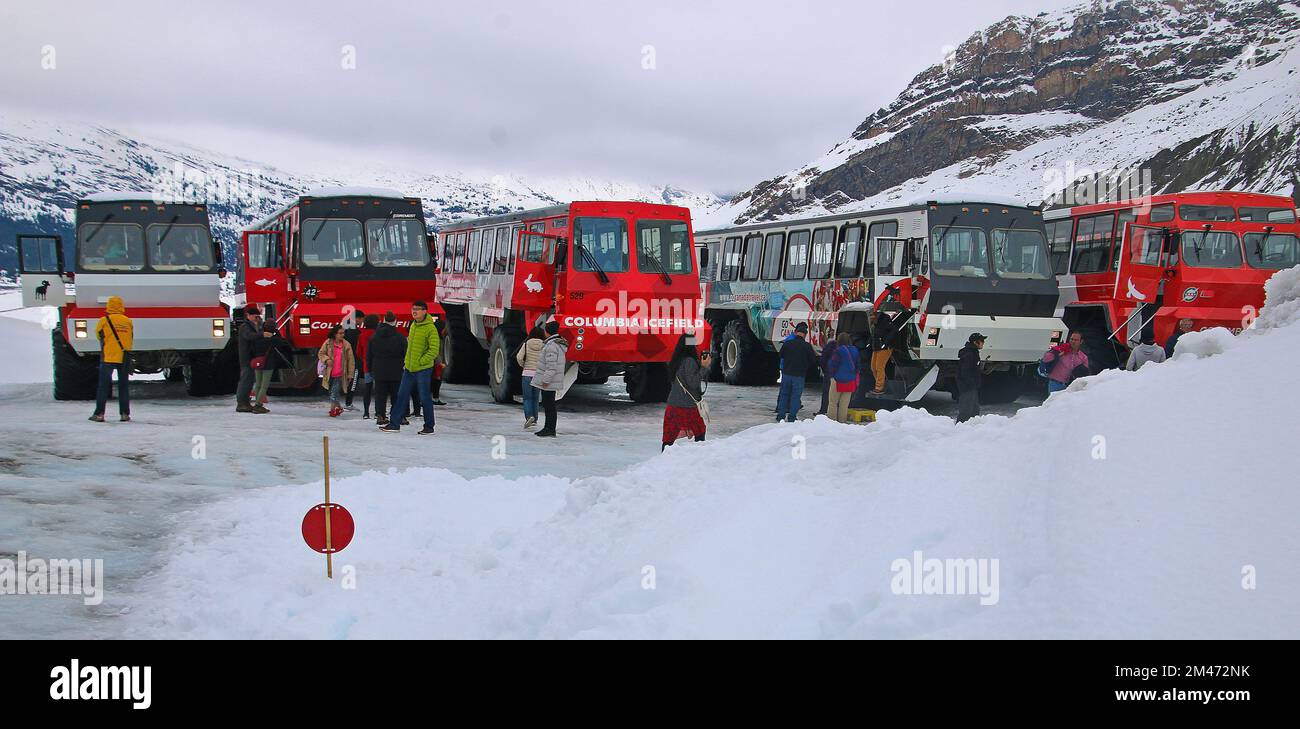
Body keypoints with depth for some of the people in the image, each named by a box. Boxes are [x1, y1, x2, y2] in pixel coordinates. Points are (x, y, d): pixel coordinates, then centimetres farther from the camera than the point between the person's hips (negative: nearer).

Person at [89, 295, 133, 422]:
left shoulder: (104, 321, -6)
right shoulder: (128, 322, 3)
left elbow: (99, 335, 8)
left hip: (108, 358, -3)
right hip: (124, 359, 3)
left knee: (104, 386, 3)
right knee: (124, 386, 9)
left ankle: (99, 413, 0)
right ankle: (125, 414, 8)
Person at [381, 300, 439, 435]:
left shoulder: (430, 328, -13)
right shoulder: (413, 325, 11)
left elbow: (433, 351, -16)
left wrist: (420, 362, -16)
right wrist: (407, 362, 14)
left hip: (423, 369, -7)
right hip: (409, 368, 7)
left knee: (425, 398, 0)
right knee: (402, 395, 8)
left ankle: (429, 427, 10)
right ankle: (394, 424, 13)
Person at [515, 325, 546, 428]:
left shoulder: (526, 344, -3)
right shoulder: (544, 346, -3)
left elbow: (519, 357, -10)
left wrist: (523, 365, 8)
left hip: (527, 373, -1)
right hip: (539, 374, 1)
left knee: (527, 398, 3)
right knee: (535, 398, 14)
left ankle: (529, 416, -18)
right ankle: (534, 420, 17)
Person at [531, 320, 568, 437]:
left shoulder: (552, 345, -20)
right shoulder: (559, 343, 13)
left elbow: (551, 365, -25)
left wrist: (546, 380, -23)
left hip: (549, 383, -10)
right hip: (550, 381, 10)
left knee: (549, 405, -5)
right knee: (547, 405, 17)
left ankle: (551, 430, -2)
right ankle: (547, 428, 25)